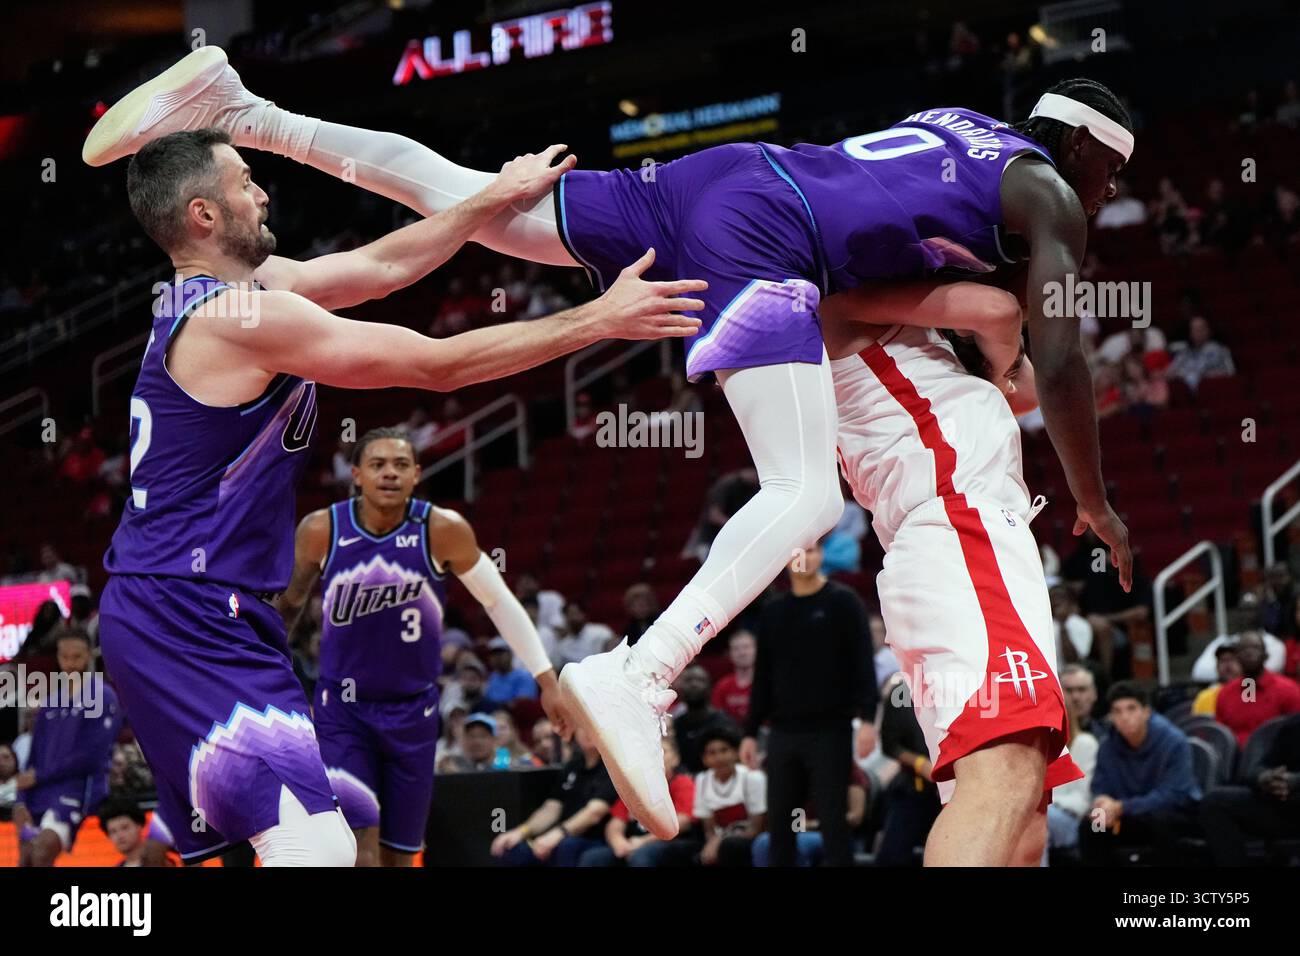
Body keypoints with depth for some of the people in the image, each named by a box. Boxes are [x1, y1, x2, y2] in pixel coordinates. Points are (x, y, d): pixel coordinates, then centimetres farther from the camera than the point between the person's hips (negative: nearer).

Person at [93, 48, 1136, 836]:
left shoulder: (956, 123, 29)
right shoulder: (1050, 199, 7)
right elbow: (1060, 365, 2)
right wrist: (1096, 505, 13)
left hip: (704, 175, 9)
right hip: (766, 230, -9)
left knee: (464, 199, 11)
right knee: (805, 496, -19)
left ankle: (236, 109, 7)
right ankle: (642, 674, -41)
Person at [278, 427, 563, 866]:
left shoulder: (443, 530, -12)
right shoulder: (321, 530, -10)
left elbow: (500, 603, -1)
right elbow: (288, 605, 7)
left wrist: (547, 681, -3)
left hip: (413, 712, 1)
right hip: (342, 709, -1)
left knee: (398, 855, 8)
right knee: (360, 846, -16)